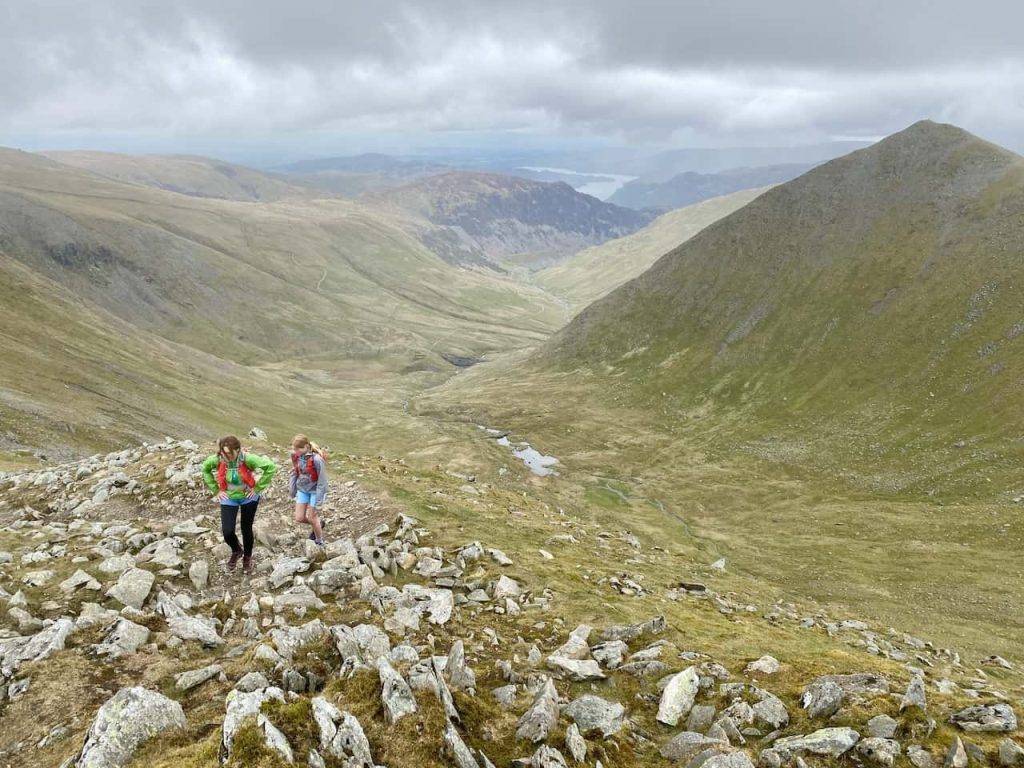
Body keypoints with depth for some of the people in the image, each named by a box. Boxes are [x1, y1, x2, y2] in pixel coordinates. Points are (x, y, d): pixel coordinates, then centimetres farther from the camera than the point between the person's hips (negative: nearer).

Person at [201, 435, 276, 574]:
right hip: (228, 499, 2)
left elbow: (270, 467, -23)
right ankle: (236, 551, 27)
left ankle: (247, 557, 39)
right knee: (227, 532, -8)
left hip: (248, 497, -2)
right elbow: (205, 469, 1)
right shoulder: (217, 459, -21)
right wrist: (216, 490, -2)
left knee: (246, 529, 11)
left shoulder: (247, 459, -29)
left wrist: (258, 487, -18)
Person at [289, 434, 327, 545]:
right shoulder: (295, 456, -13)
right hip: (302, 489, 6)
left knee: (312, 518, 6)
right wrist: (292, 489, 10)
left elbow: (322, 482, -22)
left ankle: (319, 542, 30)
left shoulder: (316, 459, -30)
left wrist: (318, 502, -20)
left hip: (315, 490, -5)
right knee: (299, 518, 8)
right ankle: (317, 525, 38)